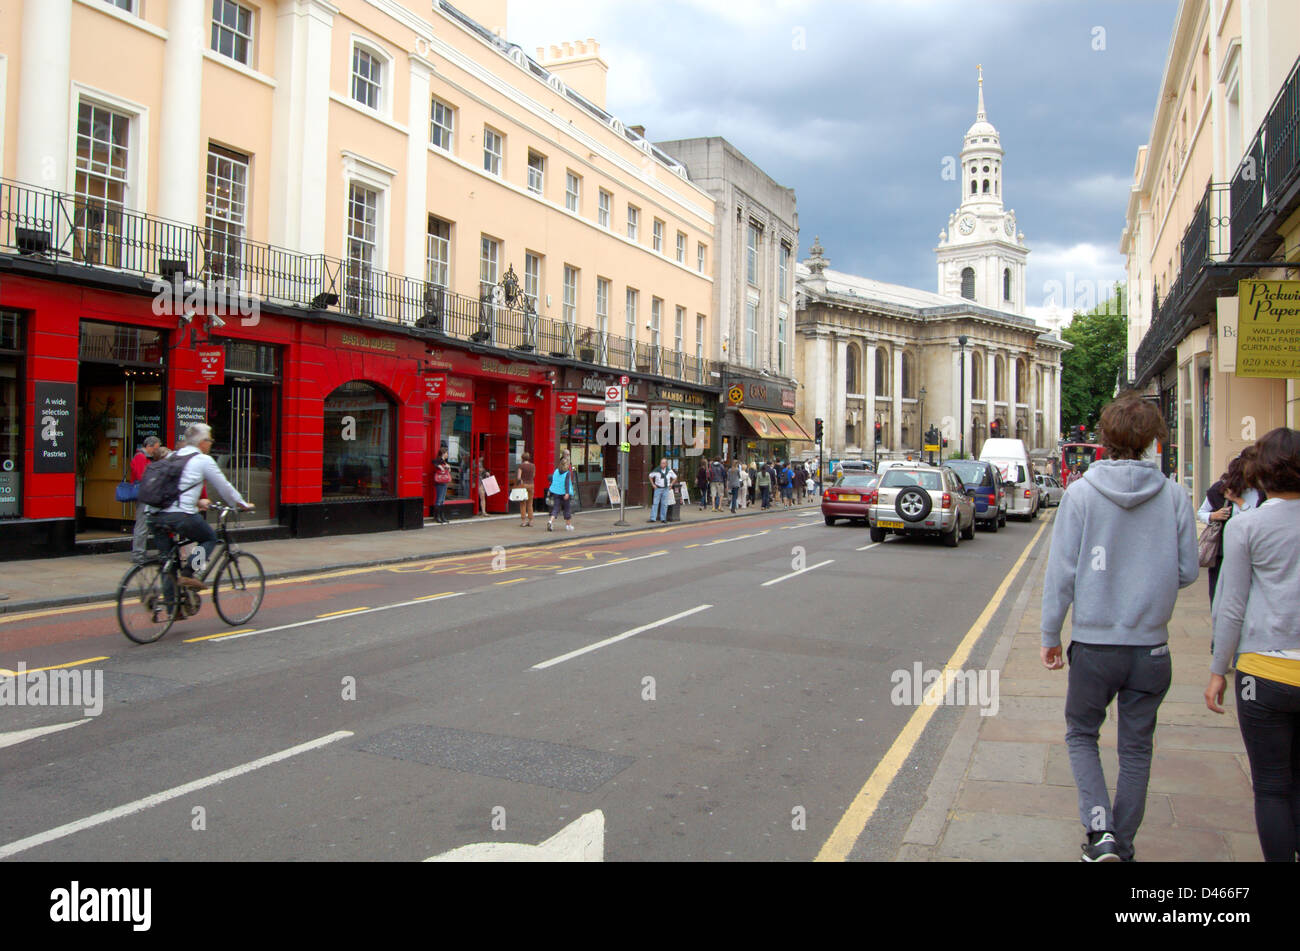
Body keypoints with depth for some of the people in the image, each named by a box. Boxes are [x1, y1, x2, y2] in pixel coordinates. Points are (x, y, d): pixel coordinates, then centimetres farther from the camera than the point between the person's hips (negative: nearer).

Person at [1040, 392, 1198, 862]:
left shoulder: (1080, 492, -11)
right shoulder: (1174, 496, -5)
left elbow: (1061, 572, -10)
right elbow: (1188, 571, 1)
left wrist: (1050, 635, 0)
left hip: (1094, 642, -2)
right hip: (1152, 645, 2)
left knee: (1081, 735, 16)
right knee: (1136, 748, 15)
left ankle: (1100, 828, 0)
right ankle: (1121, 844, 23)